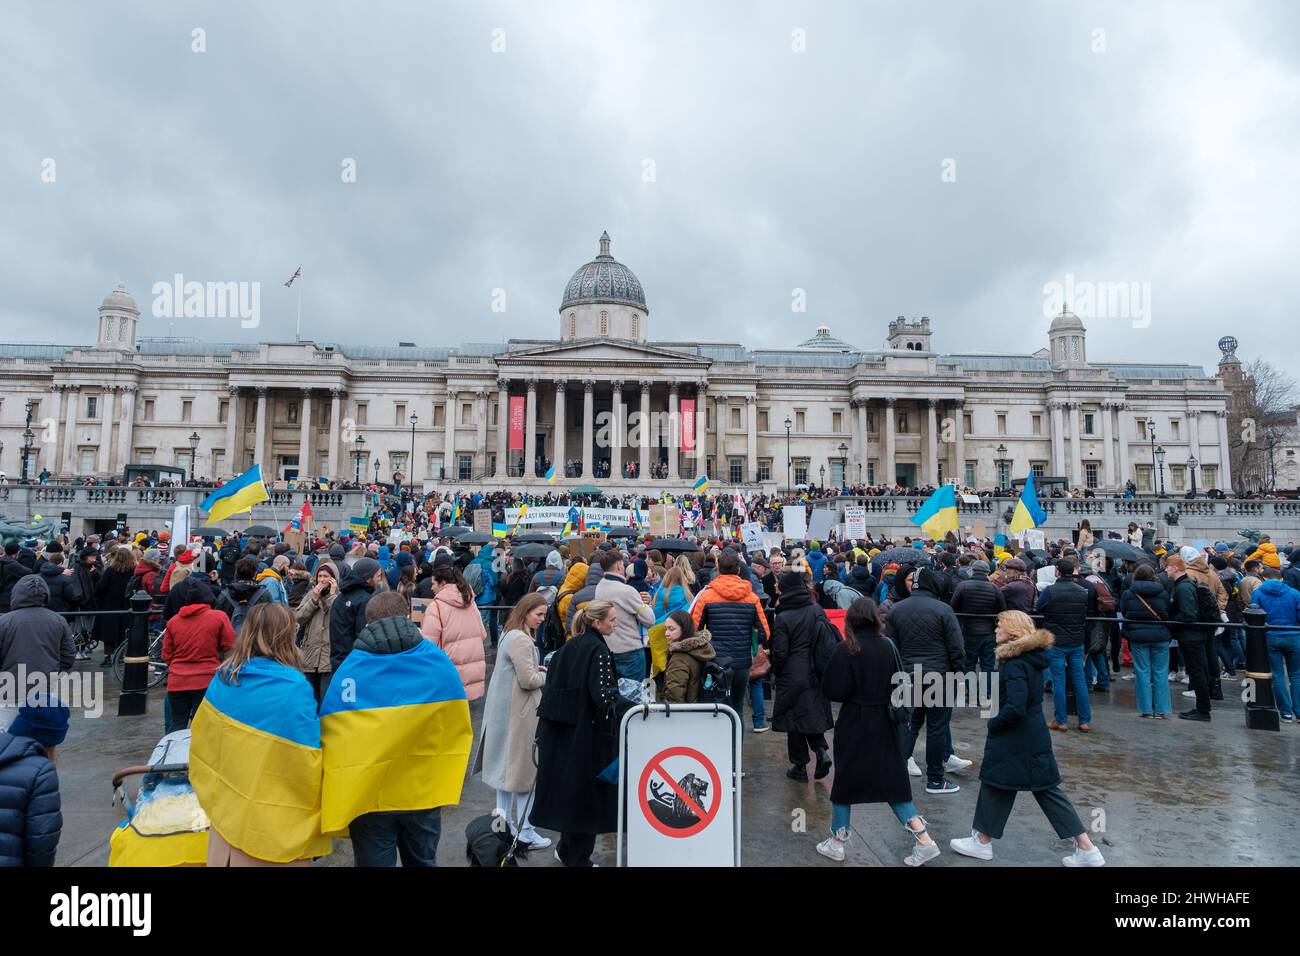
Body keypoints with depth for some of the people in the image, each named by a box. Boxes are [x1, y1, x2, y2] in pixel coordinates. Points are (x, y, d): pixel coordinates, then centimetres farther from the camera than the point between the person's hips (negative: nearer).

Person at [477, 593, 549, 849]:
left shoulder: (510, 634, 10)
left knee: (507, 764, 18)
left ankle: (504, 817, 29)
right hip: (518, 713, -10)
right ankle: (523, 832, 6)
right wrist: (546, 677, -6)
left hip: (504, 709, 10)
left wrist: (536, 670, 7)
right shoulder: (521, 639, -22)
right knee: (522, 768, -2)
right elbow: (527, 680, -23)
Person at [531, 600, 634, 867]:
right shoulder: (598, 650, -17)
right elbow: (604, 695, -26)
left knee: (567, 785, 19)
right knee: (586, 791, 4)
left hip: (560, 730, 8)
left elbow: (553, 682, 14)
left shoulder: (569, 647, 8)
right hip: (587, 732, -8)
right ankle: (578, 858, 14)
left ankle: (567, 849, 33)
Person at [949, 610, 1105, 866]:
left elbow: (1015, 708, -28)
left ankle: (982, 842, 22)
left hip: (1012, 740, -8)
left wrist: (994, 724, -13)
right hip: (1036, 737, 9)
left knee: (995, 785, 7)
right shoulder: (1032, 657, 6)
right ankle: (1086, 848, 16)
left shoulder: (1014, 664, -23)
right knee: (1047, 788, 14)